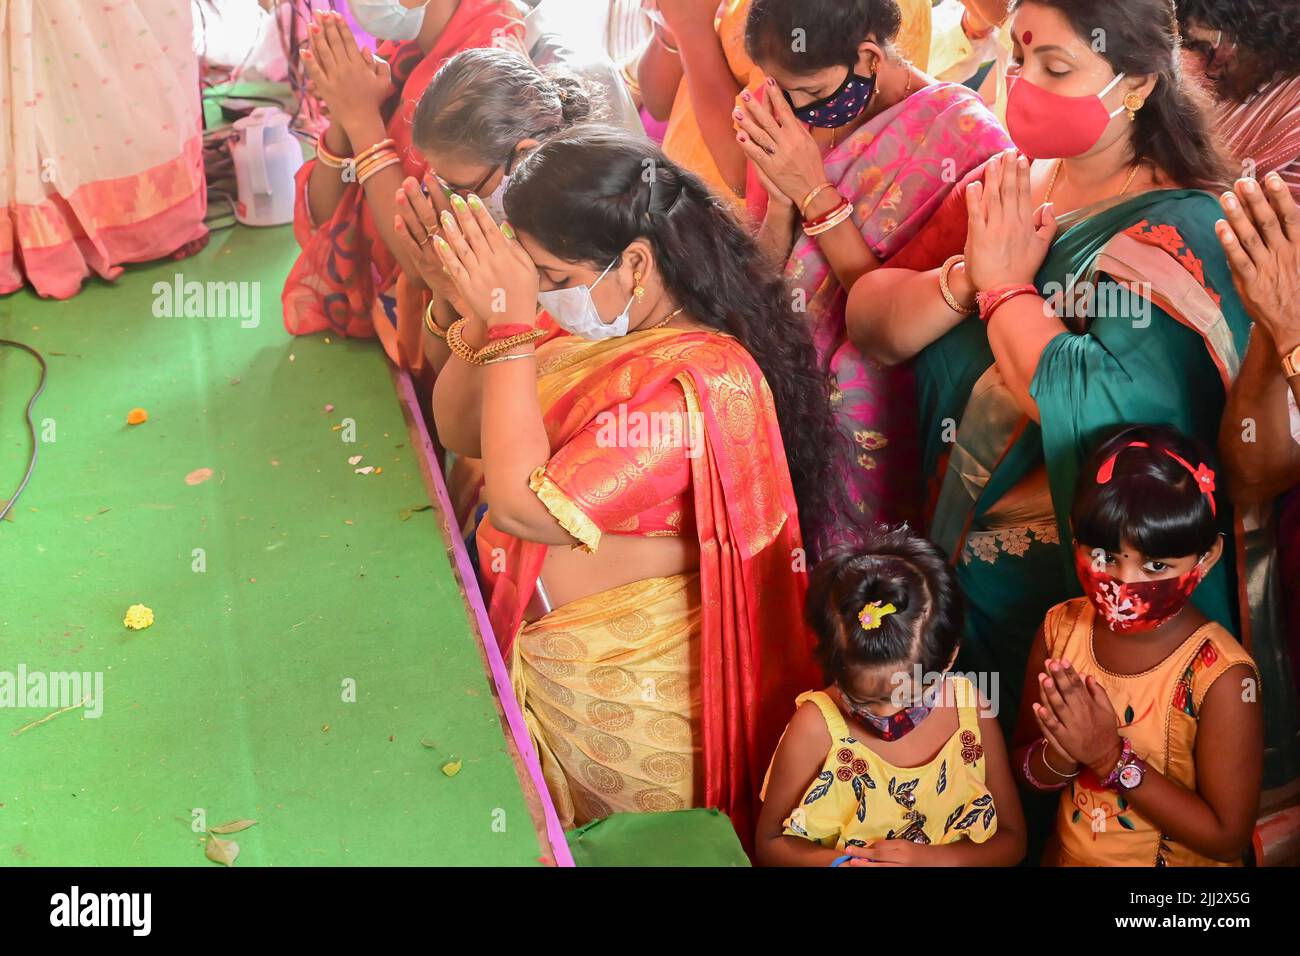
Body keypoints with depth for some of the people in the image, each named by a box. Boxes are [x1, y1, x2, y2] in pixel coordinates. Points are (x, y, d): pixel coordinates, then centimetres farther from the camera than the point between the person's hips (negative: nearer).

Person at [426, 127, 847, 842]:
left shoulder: (694, 385, -27)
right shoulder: (593, 324, -3)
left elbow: (525, 504, -32)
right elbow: (458, 431, 4)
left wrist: (512, 326, -27)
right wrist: (484, 312, -13)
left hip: (626, 695, -7)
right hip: (543, 650, 7)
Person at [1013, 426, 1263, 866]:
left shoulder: (1222, 677, -18)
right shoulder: (1061, 629, -6)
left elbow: (1227, 838, -15)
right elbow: (1027, 770, 2)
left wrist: (1112, 758, -21)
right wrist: (1061, 755, -18)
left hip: (1175, 881, -3)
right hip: (1068, 855, 3)